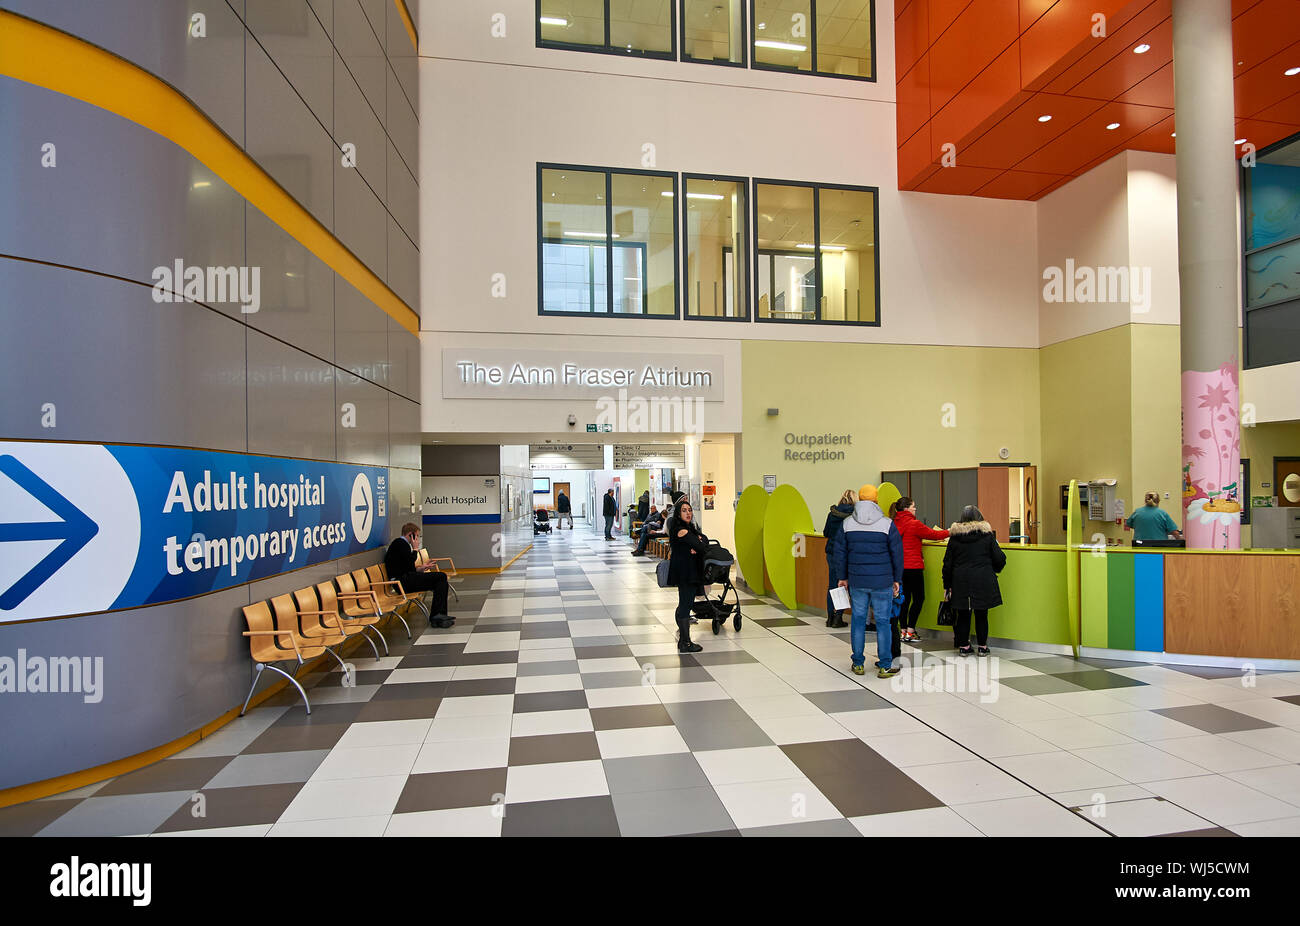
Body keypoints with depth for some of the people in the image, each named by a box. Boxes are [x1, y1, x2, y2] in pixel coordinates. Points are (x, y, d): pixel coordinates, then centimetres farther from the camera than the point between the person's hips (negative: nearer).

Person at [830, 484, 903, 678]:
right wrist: (897, 580, 9)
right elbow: (897, 554, -1)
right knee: (883, 622, 6)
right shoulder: (887, 524, -6)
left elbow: (839, 552, 4)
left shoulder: (847, 523, -1)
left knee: (858, 620, 11)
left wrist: (842, 577, 14)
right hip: (882, 582, -2)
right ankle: (884, 666, 12)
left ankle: (858, 664, 19)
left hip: (857, 582, 2)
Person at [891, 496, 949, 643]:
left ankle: (903, 631, 13)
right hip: (913, 567, -6)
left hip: (899, 567, 6)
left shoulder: (895, 524, 6)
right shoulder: (914, 524, -13)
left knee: (904, 598, 12)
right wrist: (949, 532, 13)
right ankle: (910, 632, 2)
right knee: (919, 598, 4)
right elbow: (932, 534, -2)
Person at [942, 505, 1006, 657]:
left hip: (961, 581, 1)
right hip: (983, 581, -1)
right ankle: (983, 647, 15)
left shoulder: (954, 536, 1)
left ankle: (963, 646, 13)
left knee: (963, 614, 7)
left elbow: (948, 562, 3)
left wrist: (947, 585, 9)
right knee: (981, 614, 8)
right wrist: (994, 570, 21)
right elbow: (999, 558, -1)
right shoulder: (987, 534, -2)